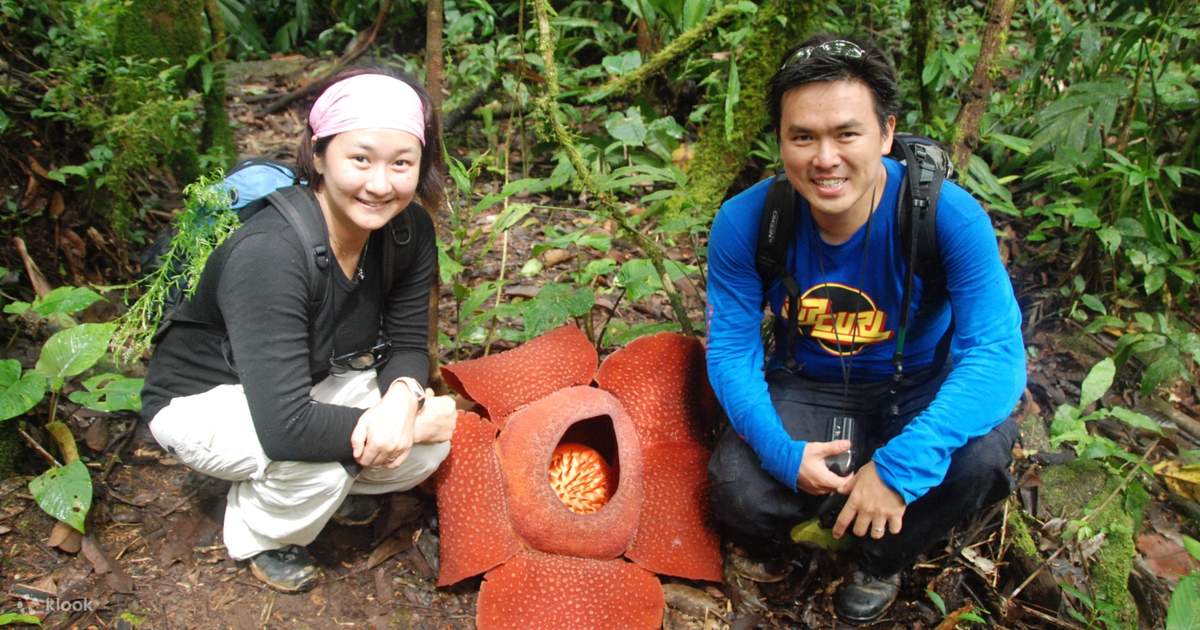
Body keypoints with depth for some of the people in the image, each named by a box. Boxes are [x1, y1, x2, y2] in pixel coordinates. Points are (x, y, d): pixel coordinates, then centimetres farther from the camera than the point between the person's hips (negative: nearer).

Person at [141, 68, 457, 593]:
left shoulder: (409, 231, -17)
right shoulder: (269, 253, -37)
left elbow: (406, 345, -7)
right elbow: (285, 427, -40)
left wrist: (403, 399, -31)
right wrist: (419, 422, -31)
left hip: (312, 380, 6)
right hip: (202, 399, -5)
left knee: (429, 448, -16)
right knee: (315, 460, -34)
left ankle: (330, 486, 15)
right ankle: (258, 534, 2)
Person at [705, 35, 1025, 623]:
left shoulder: (949, 216, -25)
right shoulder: (744, 222, -19)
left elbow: (996, 350, -28)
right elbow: (731, 348, -13)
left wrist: (902, 463, -41)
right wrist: (783, 452, -30)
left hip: (918, 388, 0)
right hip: (806, 389, 1)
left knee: (981, 451, -31)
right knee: (740, 495, -26)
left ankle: (882, 562, 2)